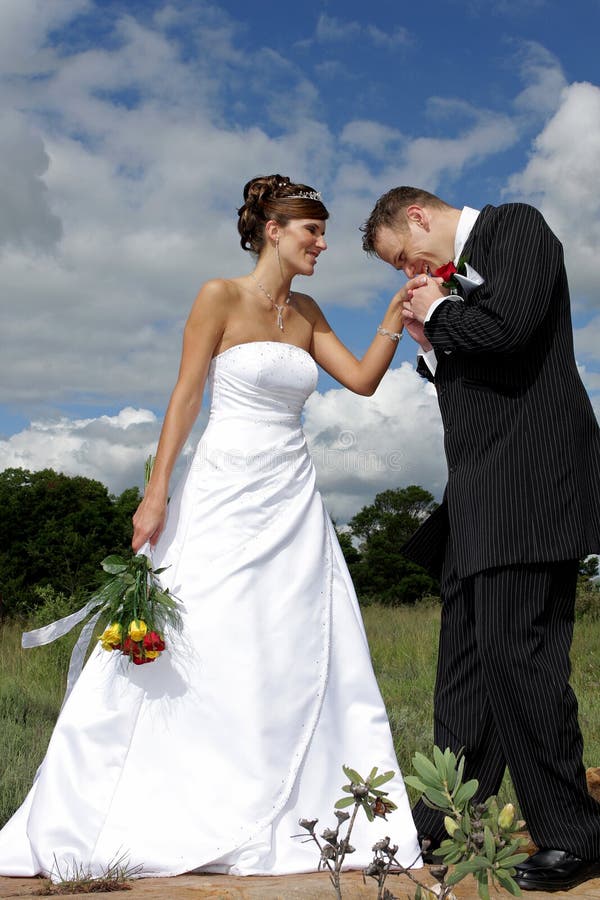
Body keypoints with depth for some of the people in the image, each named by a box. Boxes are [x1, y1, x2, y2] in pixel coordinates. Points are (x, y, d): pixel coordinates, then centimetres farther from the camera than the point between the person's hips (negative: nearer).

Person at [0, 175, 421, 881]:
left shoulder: (305, 312, 13)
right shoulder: (220, 297, -4)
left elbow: (362, 379, 9)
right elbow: (185, 397, -8)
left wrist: (397, 314, 0)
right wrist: (156, 492, -14)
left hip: (291, 502, 6)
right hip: (223, 497, -6)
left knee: (299, 661, 3)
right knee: (181, 650, -5)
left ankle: (288, 817, 13)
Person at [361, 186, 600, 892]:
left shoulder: (515, 225, -1)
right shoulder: (454, 278, 23)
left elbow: (507, 328, -19)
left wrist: (438, 312, -3)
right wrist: (427, 339, 9)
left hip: (528, 479, -10)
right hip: (477, 496, 10)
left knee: (514, 651, -11)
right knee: (464, 658, 10)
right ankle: (449, 820, 18)